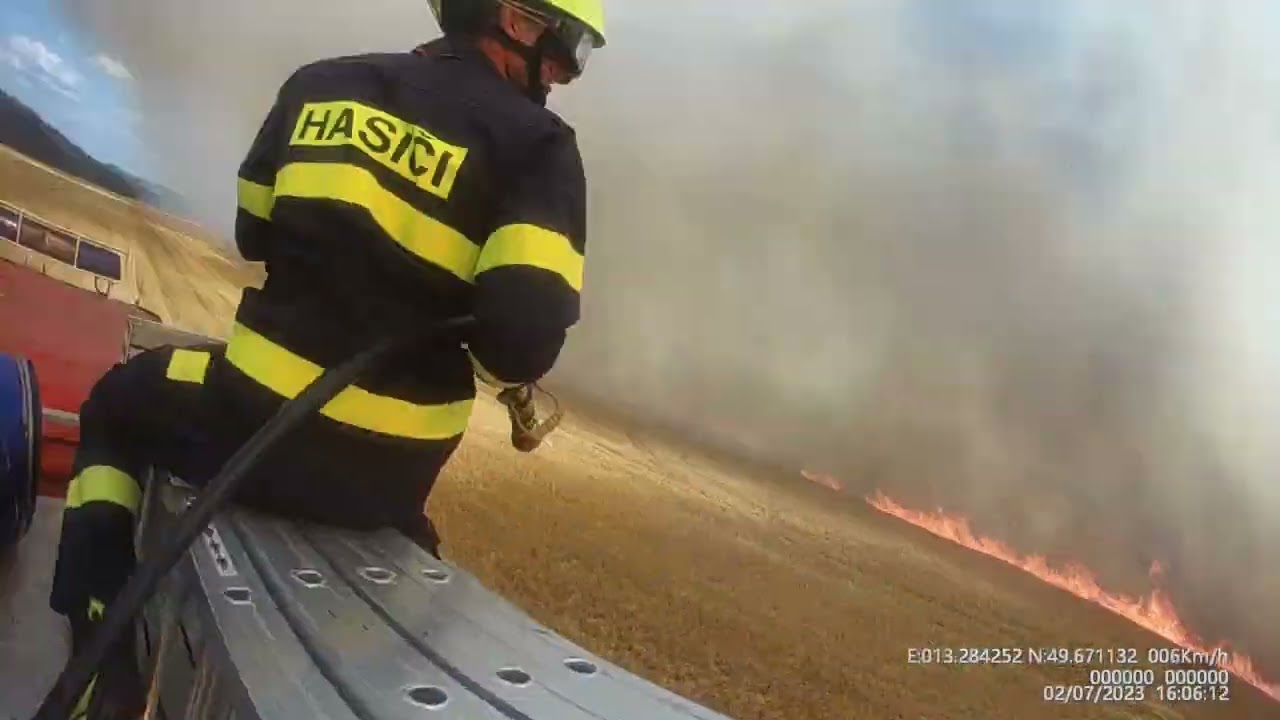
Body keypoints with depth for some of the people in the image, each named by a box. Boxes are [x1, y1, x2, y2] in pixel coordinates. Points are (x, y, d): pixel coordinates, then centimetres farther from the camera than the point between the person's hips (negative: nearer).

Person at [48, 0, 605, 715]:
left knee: (117, 408, 31)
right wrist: (503, 366, 5)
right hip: (384, 474, 0)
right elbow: (525, 338, -18)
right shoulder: (539, 142, -7)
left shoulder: (322, 81, 6)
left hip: (255, 421, 1)